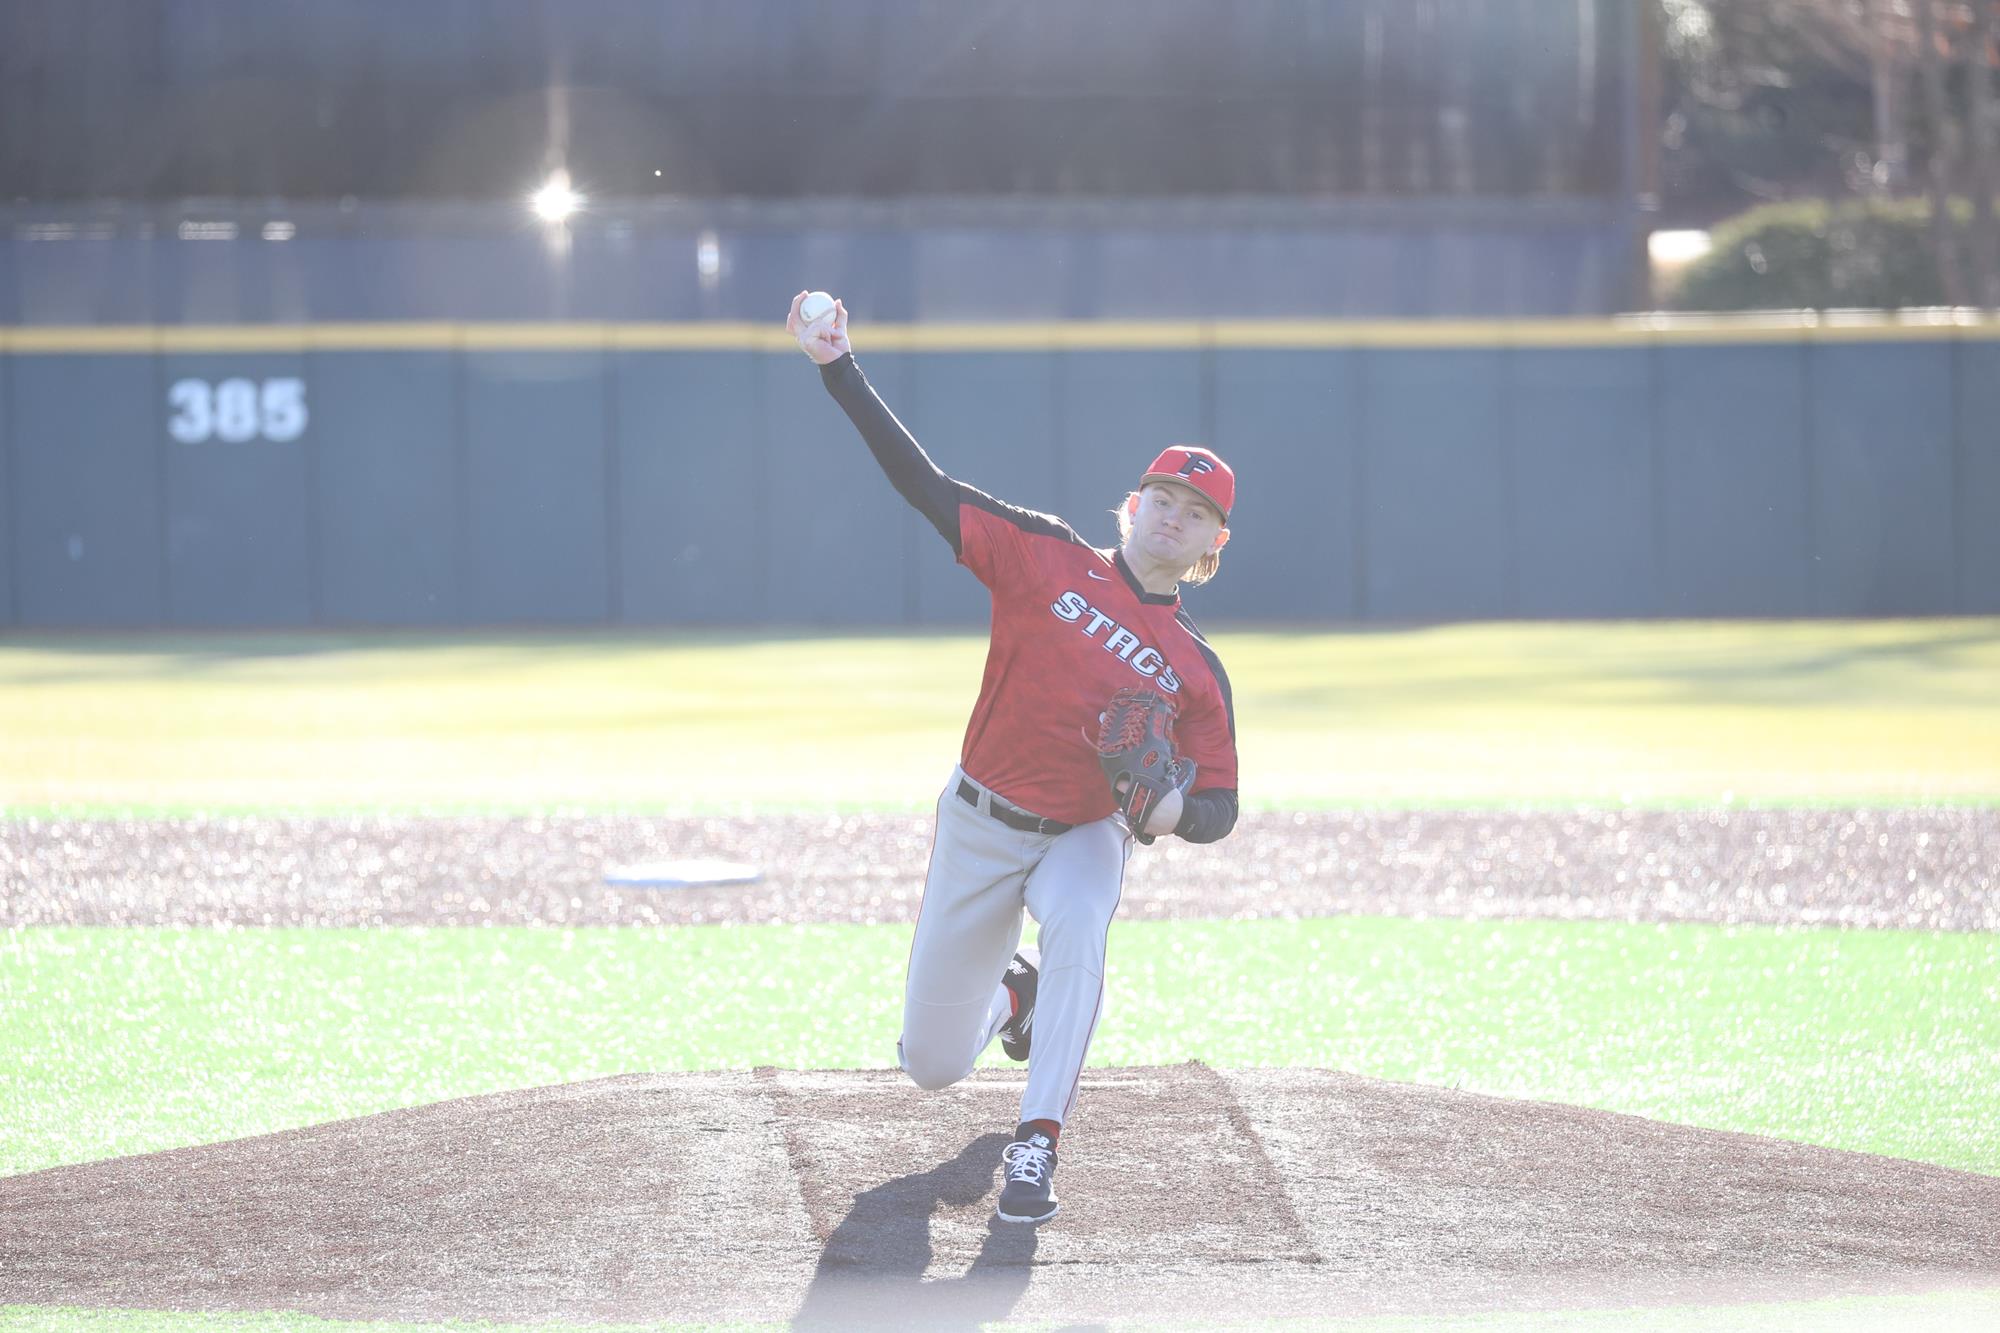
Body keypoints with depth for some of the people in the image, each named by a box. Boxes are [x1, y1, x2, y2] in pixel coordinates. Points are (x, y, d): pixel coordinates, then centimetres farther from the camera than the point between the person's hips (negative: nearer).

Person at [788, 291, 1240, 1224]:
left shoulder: (1195, 670, -6)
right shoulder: (1049, 561, -9)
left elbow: (1221, 806, -4)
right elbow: (923, 483, -14)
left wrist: (1177, 812, -29)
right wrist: (838, 370, -22)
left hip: (1086, 837, -1)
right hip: (980, 825, 1)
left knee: (1079, 932, -38)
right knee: (931, 1065, 7)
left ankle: (1036, 1147, -32)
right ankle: (1012, 993, 44)